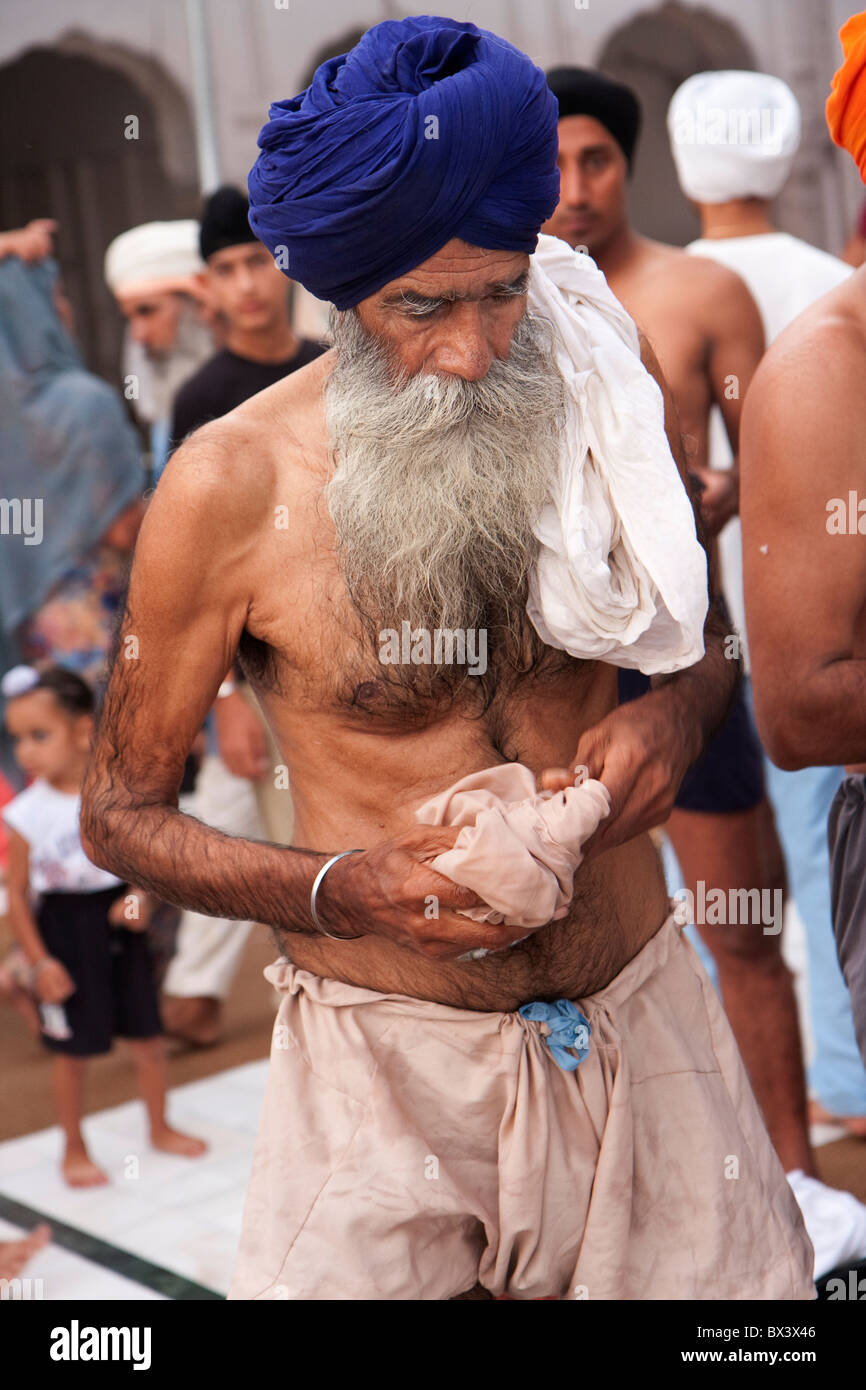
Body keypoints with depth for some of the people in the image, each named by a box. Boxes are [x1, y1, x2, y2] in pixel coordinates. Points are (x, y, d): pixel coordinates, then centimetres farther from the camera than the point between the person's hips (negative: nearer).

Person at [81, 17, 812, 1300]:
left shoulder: (606, 403, -2)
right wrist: (341, 892, -18)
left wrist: (679, 712, -8)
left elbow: (708, 637, 16)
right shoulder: (232, 488, -12)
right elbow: (120, 814, -2)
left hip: (643, 1013, 3)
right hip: (387, 1051, -2)